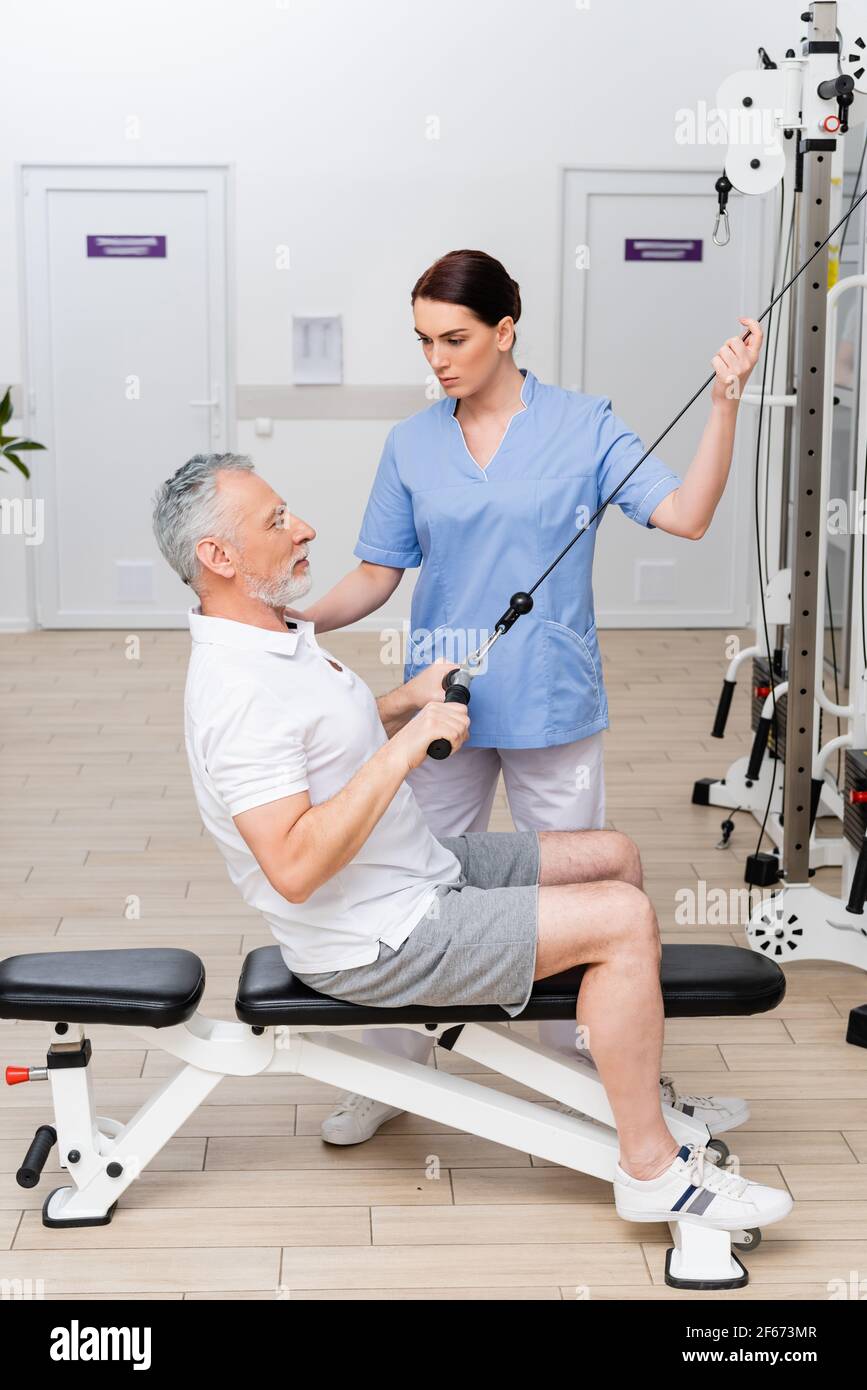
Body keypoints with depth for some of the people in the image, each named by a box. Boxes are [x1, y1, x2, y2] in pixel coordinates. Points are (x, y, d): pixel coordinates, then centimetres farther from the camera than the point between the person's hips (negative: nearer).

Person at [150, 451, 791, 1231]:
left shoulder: (276, 639, 8)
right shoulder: (236, 691, -26)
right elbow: (294, 867, -33)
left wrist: (407, 702, 8)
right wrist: (406, 747, -29)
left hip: (424, 872, 11)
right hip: (379, 939, -11)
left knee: (615, 856, 14)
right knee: (623, 919, -17)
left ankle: (640, 1086, 24)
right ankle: (650, 1168, -5)